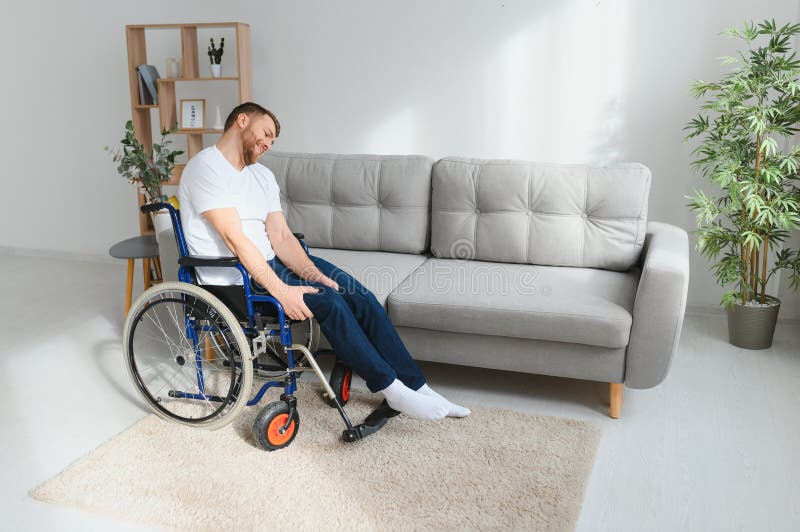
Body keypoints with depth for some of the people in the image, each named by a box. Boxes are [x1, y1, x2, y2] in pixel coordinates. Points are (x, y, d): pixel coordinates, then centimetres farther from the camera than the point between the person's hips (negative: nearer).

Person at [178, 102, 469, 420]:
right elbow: (235, 239, -20)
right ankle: (391, 389, -11)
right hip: (232, 280, -7)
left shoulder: (262, 175, 15)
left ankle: (415, 386, -5)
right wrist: (281, 291, -26)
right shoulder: (206, 167, -10)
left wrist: (314, 274, -12)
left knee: (358, 295, -10)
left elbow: (281, 237, 6)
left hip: (269, 262, 8)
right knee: (327, 300, -25)